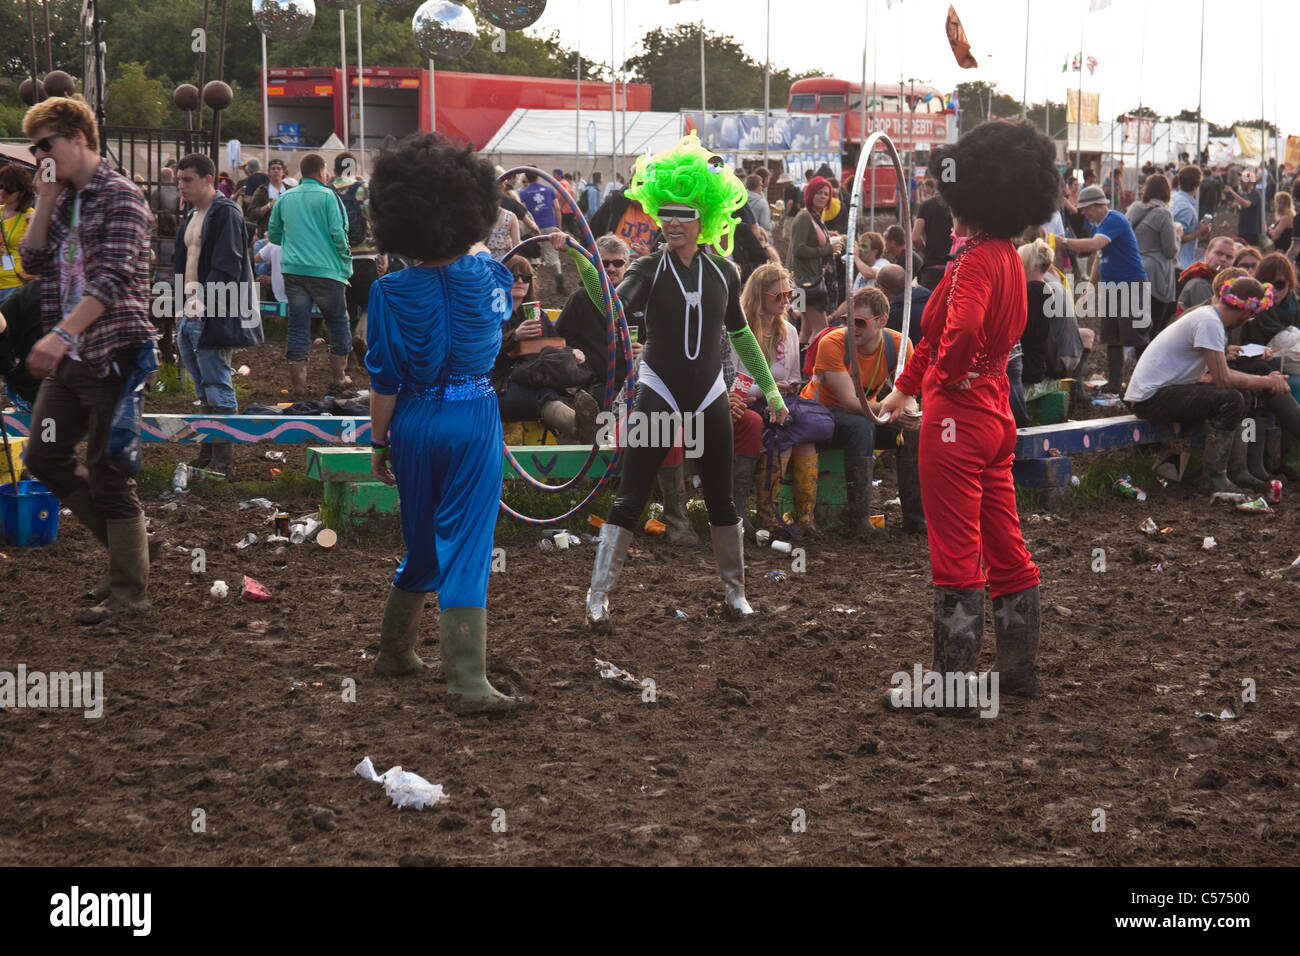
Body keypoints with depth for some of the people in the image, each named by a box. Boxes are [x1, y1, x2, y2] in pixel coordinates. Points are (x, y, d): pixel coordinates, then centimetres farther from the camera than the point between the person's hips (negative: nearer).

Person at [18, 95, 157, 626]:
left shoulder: (119, 195, -12)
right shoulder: (66, 200, 14)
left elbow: (114, 277, -23)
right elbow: (34, 262, 10)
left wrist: (62, 333, -33)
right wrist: (46, 199, 0)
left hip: (112, 353, -9)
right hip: (69, 359, 9)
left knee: (108, 473, -5)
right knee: (45, 456, 11)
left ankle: (129, 592, 5)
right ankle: (124, 542, 24)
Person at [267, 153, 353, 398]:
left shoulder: (284, 198, 7)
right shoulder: (327, 196, -7)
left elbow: (272, 233, 14)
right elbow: (338, 232, -13)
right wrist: (346, 258, 2)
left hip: (293, 269, 4)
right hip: (326, 270, -4)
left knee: (298, 327, 4)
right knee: (337, 322, 11)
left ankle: (298, 384, 1)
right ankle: (338, 379, 15)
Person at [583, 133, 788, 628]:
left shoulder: (723, 273, 4)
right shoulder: (649, 269, -5)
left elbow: (740, 333, 17)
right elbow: (612, 309, -23)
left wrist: (770, 388, 20)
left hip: (709, 396, 3)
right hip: (658, 393, -3)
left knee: (721, 500, 8)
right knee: (629, 498, -5)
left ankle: (735, 592, 21)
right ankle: (598, 596, -3)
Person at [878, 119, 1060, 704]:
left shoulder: (977, 260, -18)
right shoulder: (1006, 255, 10)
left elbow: (961, 331, -37)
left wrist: (945, 377, -18)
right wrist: (906, 386, 26)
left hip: (957, 415, -9)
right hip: (995, 413, 9)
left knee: (956, 556, -2)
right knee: (1005, 548, 13)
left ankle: (953, 677, 3)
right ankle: (1019, 670, 20)